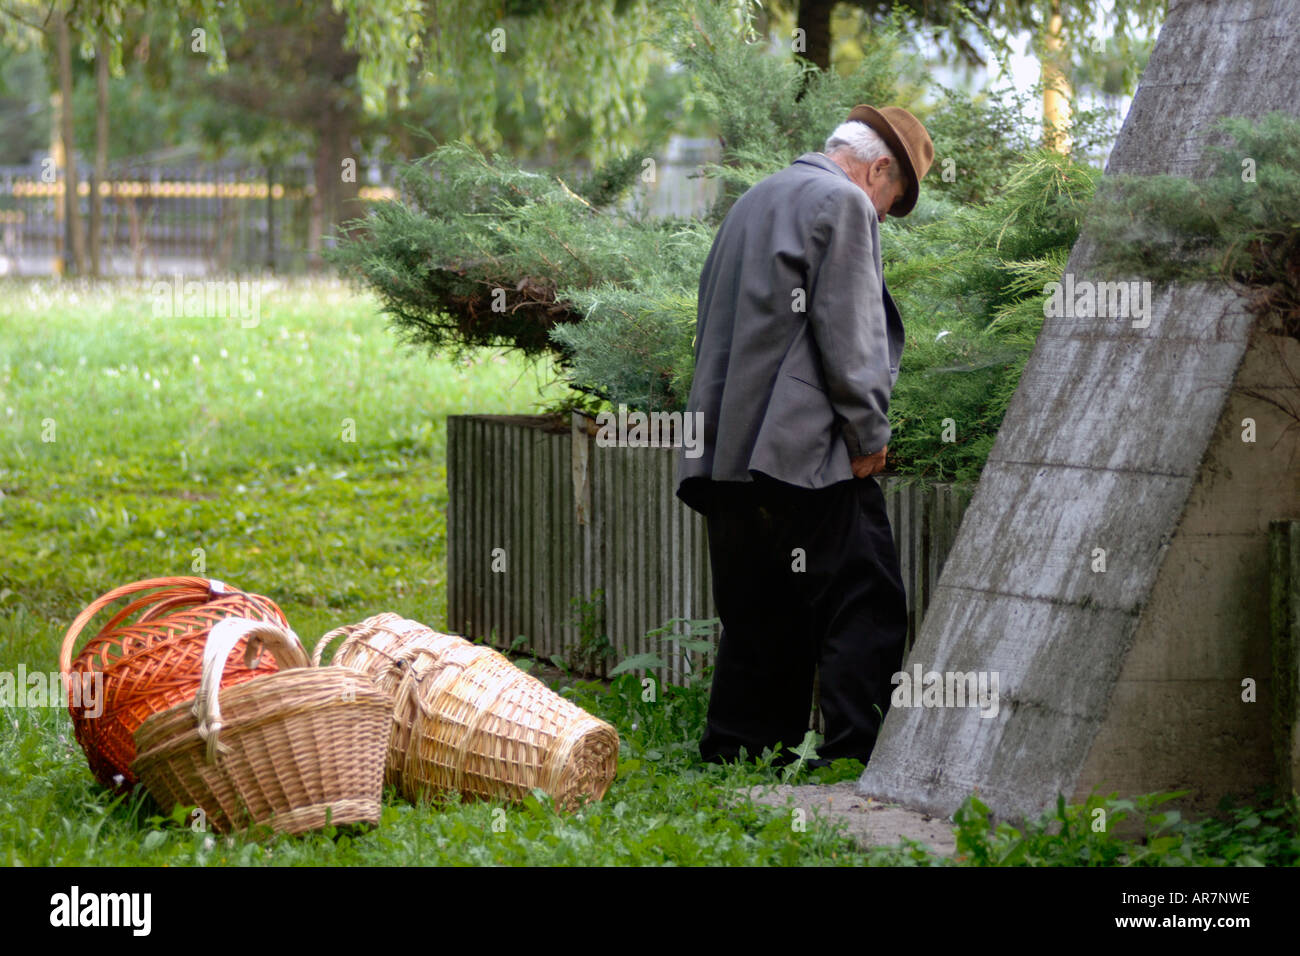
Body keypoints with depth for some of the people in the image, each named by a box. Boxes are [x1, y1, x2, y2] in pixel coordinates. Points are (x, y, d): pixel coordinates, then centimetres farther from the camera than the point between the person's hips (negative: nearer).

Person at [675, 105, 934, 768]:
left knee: (759, 617, 13)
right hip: (803, 447, -9)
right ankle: (854, 756, -14)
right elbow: (846, 335, -12)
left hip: (727, 452, 9)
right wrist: (869, 434, -5)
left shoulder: (752, 203, 23)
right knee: (864, 609, -7)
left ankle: (735, 754, 12)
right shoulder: (843, 203, -4)